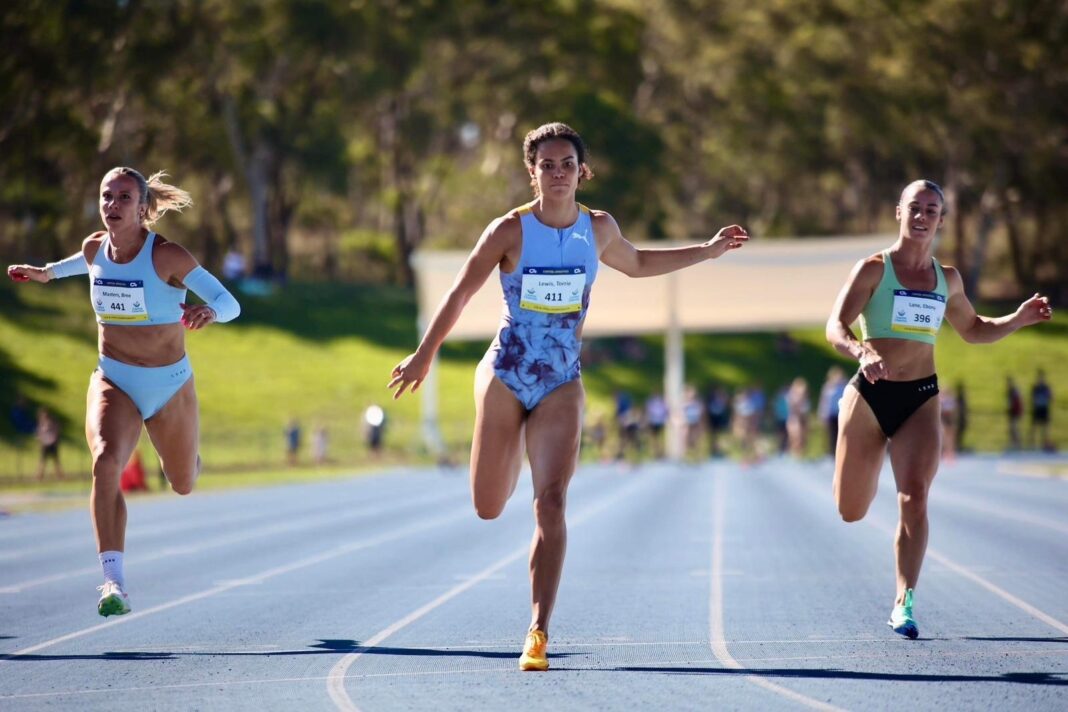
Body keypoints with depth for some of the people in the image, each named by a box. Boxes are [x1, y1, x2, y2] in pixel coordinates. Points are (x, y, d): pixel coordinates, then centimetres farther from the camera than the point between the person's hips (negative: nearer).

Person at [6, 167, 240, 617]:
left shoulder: (165, 255, -20)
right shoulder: (94, 248, -5)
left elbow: (229, 303, -22)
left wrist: (210, 312, -44)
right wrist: (49, 272, 31)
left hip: (170, 385, -2)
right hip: (113, 380, 2)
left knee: (182, 485, 18)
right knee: (105, 462, -28)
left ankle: (179, 452, 60)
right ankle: (114, 582, -33)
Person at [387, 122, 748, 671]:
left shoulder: (599, 229, 2)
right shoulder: (510, 230, -8)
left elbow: (637, 264, 23)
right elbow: (461, 293, -1)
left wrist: (707, 252, 21)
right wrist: (424, 355, -1)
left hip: (562, 383, 1)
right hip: (505, 376, -1)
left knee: (551, 502, -16)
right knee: (489, 507, 6)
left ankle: (539, 631, -18)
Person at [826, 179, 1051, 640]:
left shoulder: (947, 280, 10)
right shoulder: (874, 269, -4)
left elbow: (973, 330, 26)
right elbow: (836, 327, -13)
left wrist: (1019, 320, 8)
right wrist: (862, 351, -35)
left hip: (921, 399, 2)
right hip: (871, 394, -2)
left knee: (914, 499, -17)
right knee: (851, 511, 6)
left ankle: (904, 602, -11)